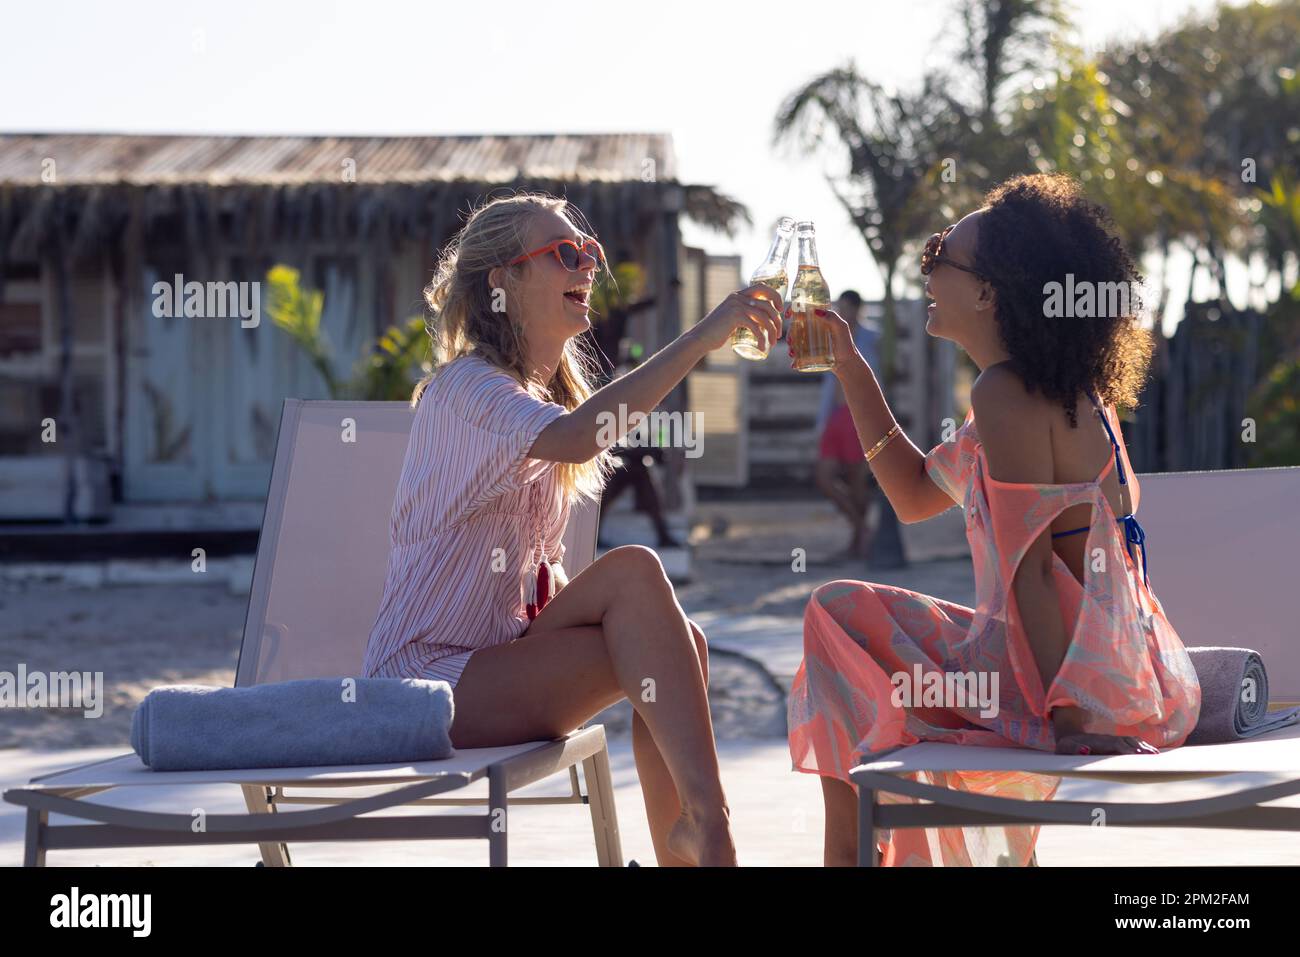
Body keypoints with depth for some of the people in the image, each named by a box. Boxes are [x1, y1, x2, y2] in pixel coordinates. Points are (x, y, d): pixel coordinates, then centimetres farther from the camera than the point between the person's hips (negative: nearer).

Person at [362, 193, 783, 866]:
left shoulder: (548, 392, 18)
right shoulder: (465, 386, -11)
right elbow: (572, 438, -34)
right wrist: (700, 338, -33)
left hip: (502, 652, 8)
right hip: (429, 677, -8)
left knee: (675, 644, -15)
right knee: (633, 570, -25)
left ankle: (681, 850, -19)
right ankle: (707, 823, -31)